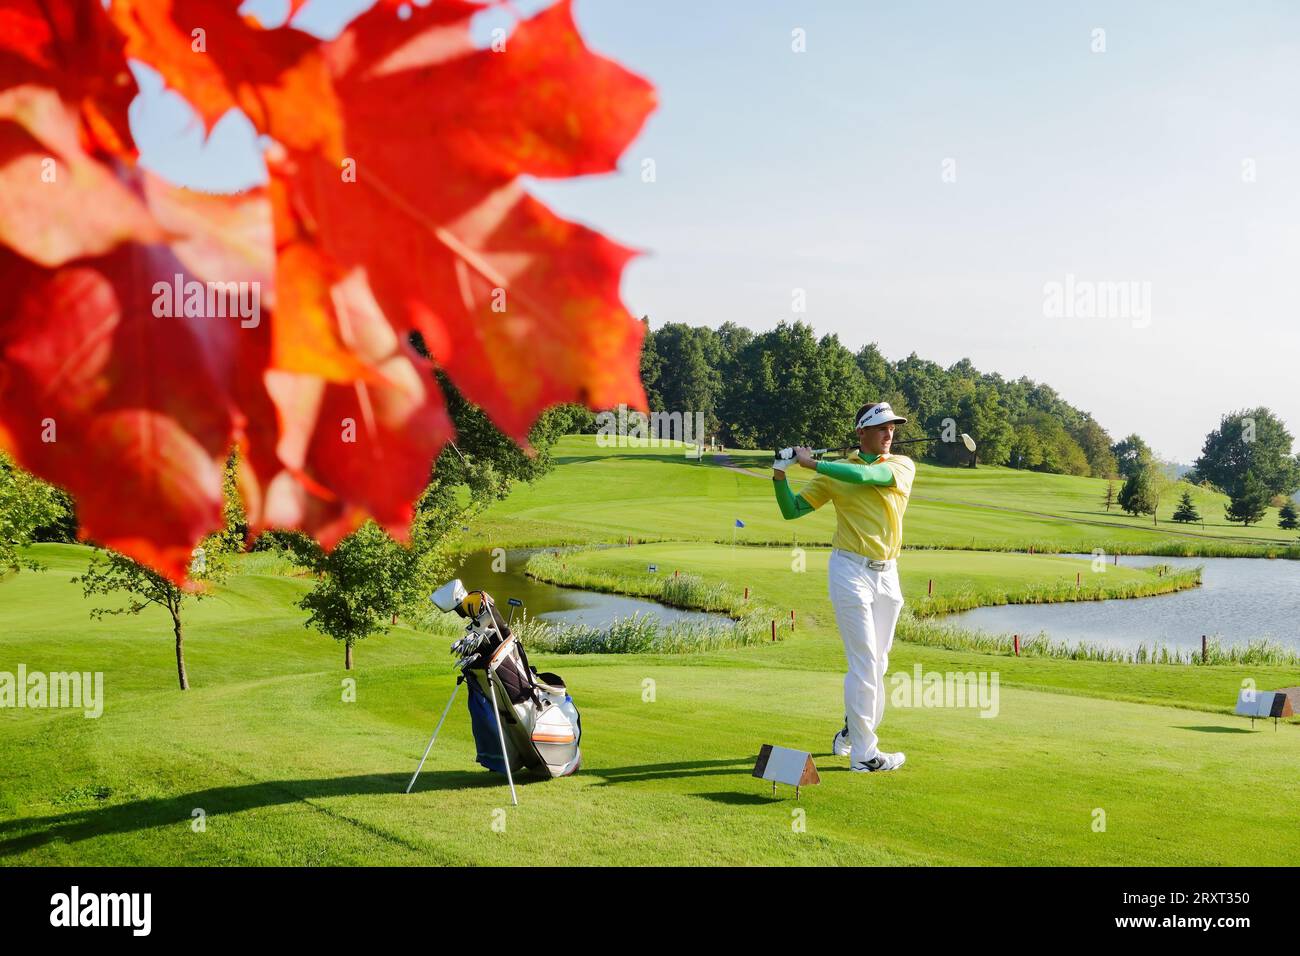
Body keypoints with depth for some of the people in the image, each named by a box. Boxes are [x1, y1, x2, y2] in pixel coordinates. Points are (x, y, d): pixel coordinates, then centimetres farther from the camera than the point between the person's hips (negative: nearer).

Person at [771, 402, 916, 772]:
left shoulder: (902, 465, 2)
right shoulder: (833, 473, 2)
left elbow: (865, 475, -19)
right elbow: (792, 511, 3)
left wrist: (813, 463, -19)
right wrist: (780, 478, -14)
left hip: (887, 574, 3)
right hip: (851, 571, -3)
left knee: (877, 664, 11)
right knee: (865, 663, -8)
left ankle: (852, 733, 28)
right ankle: (864, 754, -4)